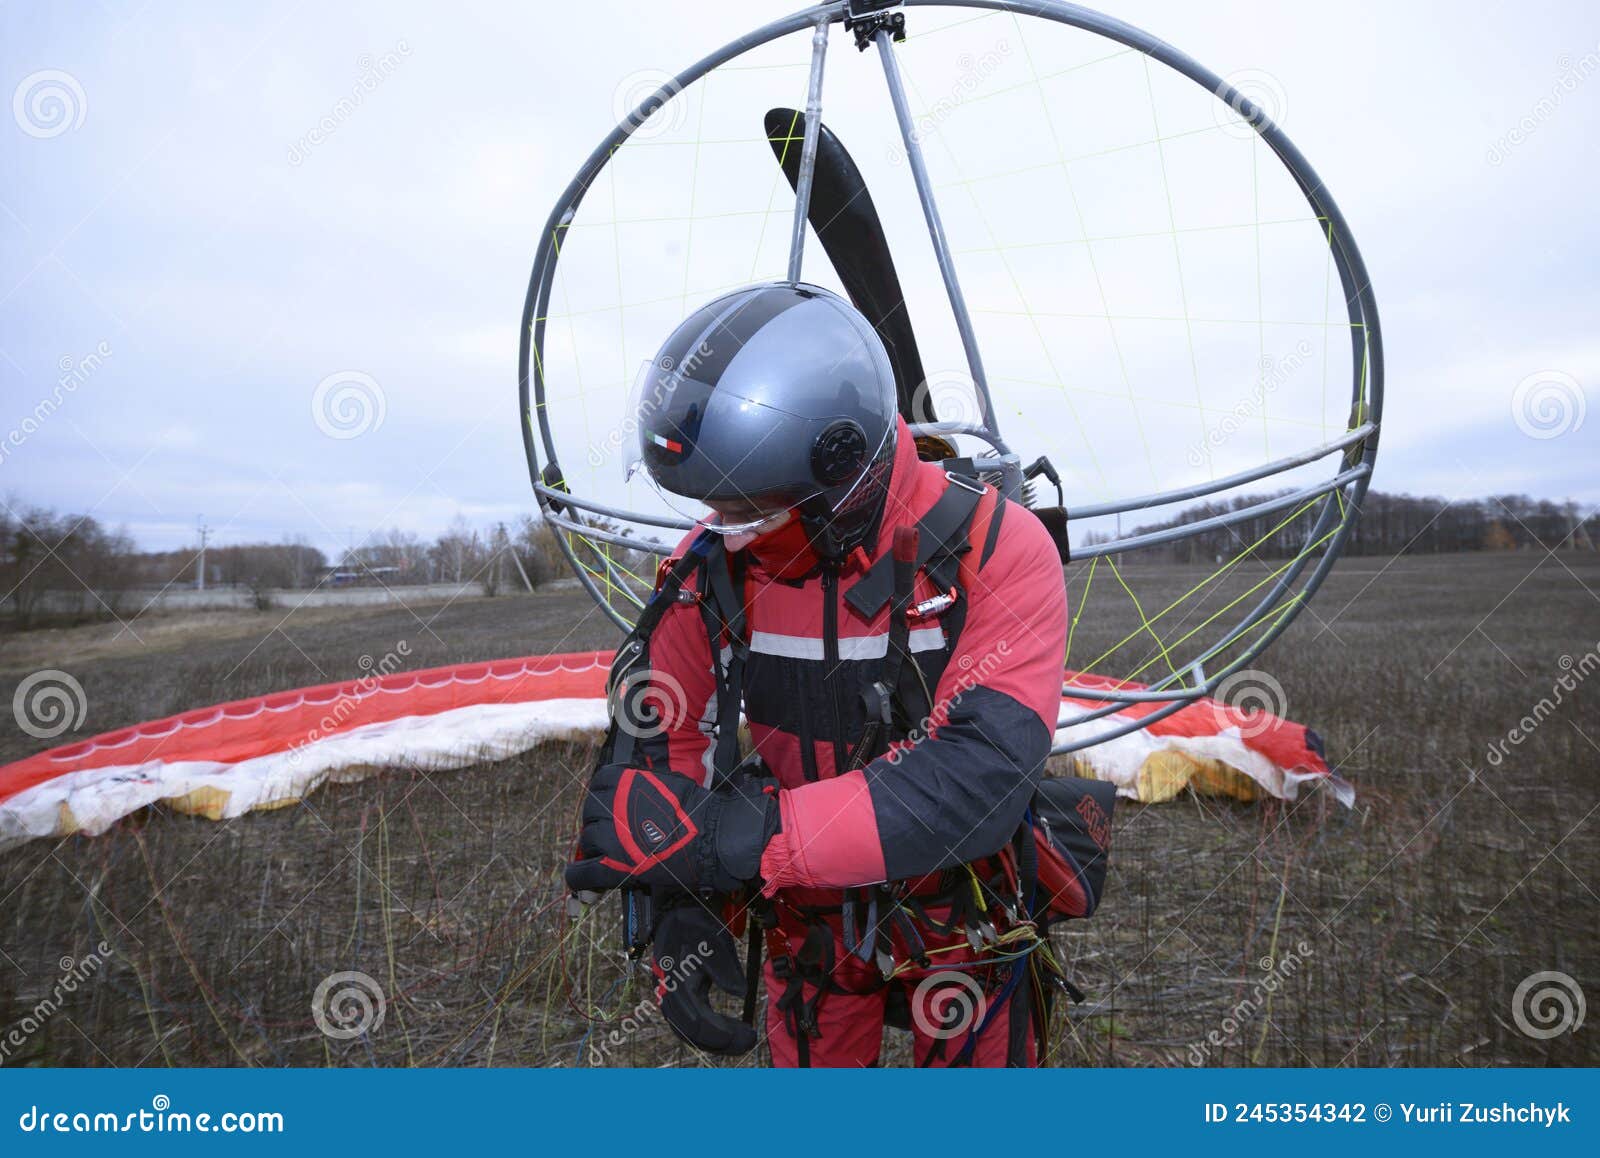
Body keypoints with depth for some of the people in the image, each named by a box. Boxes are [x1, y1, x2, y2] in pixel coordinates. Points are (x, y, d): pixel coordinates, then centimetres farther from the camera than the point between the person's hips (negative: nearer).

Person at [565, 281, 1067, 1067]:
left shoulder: (995, 550, -26)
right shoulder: (717, 560, -16)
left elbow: (978, 777, -36)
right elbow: (654, 737, -8)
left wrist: (741, 836, -41)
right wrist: (676, 912, -20)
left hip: (960, 916, -2)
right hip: (809, 920, 3)